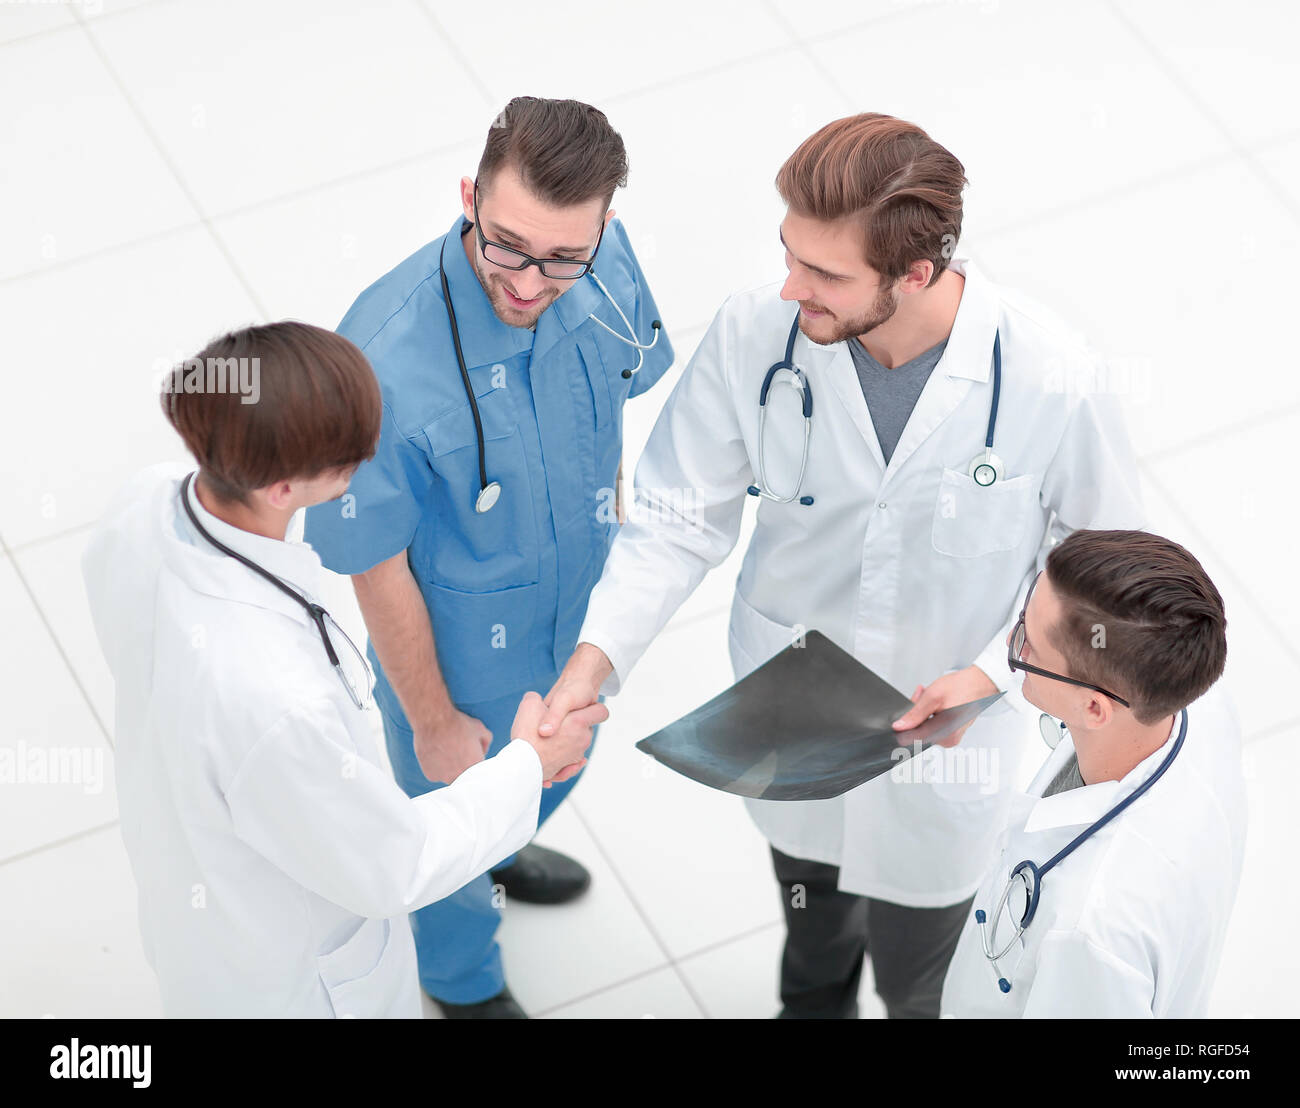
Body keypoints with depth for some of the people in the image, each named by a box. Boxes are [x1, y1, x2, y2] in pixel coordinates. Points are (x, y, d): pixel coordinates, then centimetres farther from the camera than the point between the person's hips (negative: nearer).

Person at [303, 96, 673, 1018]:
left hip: (580, 608, 5)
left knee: (560, 765, 35)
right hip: (463, 646, -5)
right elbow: (378, 567, -25)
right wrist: (432, 720, -12)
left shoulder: (607, 265, -24)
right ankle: (464, 977, 57)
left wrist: (608, 541, 13)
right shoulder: (384, 364, -41)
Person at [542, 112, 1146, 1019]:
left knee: (918, 978, 18)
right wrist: (597, 654, -28)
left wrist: (990, 674, -26)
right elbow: (682, 518, -15)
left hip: (948, 732, -3)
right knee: (809, 892, 33)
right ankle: (813, 1000, 69)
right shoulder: (756, 333, -26)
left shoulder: (1053, 383, -32)